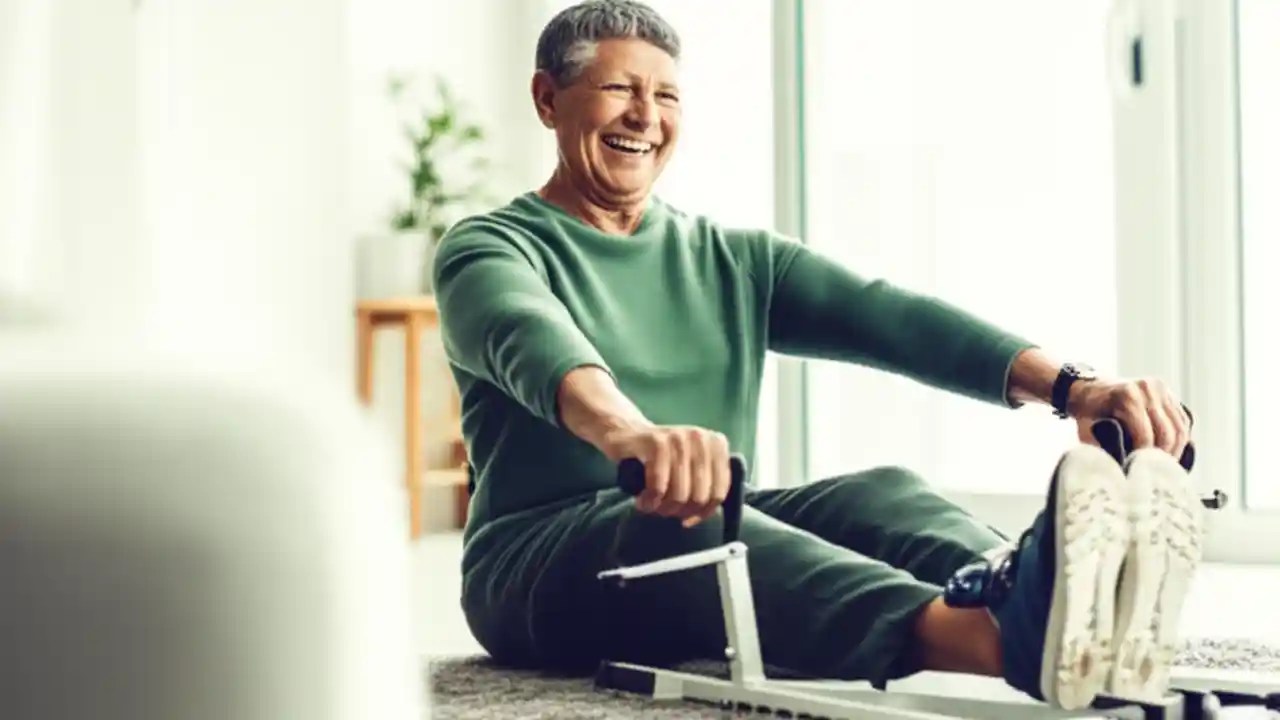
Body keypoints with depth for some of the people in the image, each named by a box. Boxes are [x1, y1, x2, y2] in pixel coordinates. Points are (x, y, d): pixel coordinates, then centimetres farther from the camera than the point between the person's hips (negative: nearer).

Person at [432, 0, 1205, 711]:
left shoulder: (735, 260, 17)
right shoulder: (491, 248, 2)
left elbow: (888, 316, -2)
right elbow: (533, 344, -23)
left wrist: (1068, 385, -20)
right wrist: (627, 433, -48)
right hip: (541, 567, -4)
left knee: (880, 492, -24)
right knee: (688, 524, -36)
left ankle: (1025, 596, -61)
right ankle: (1007, 642, -65)